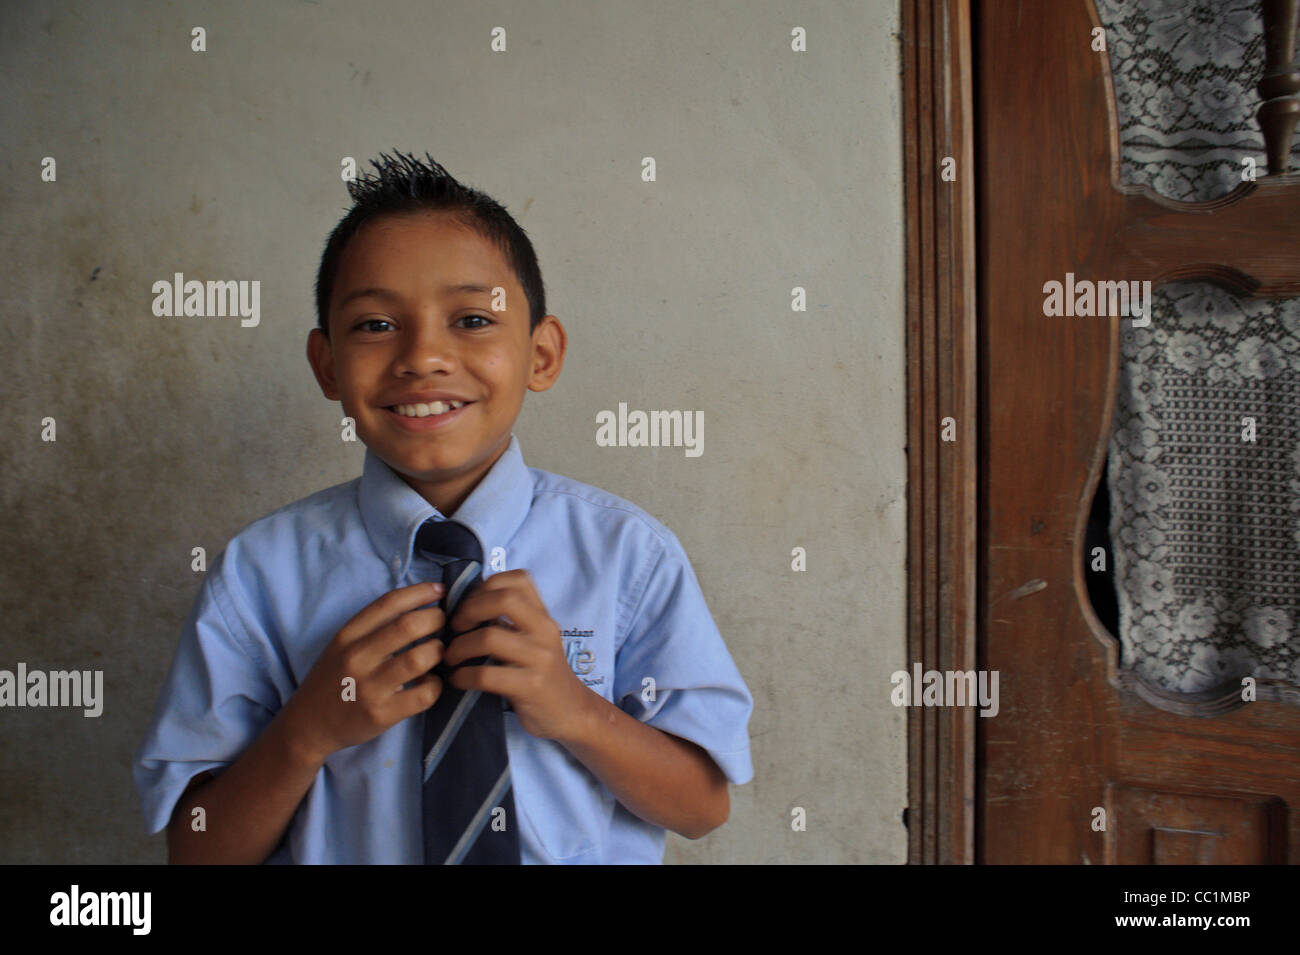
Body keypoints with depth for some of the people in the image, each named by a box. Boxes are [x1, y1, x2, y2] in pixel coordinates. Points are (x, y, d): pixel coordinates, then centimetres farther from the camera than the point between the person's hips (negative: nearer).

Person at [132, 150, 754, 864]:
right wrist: (309, 729, -26)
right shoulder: (261, 572, -15)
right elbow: (198, 849, -11)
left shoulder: (626, 551, -14)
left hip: (586, 853, 1)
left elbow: (705, 805, -12)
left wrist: (575, 711, -26)